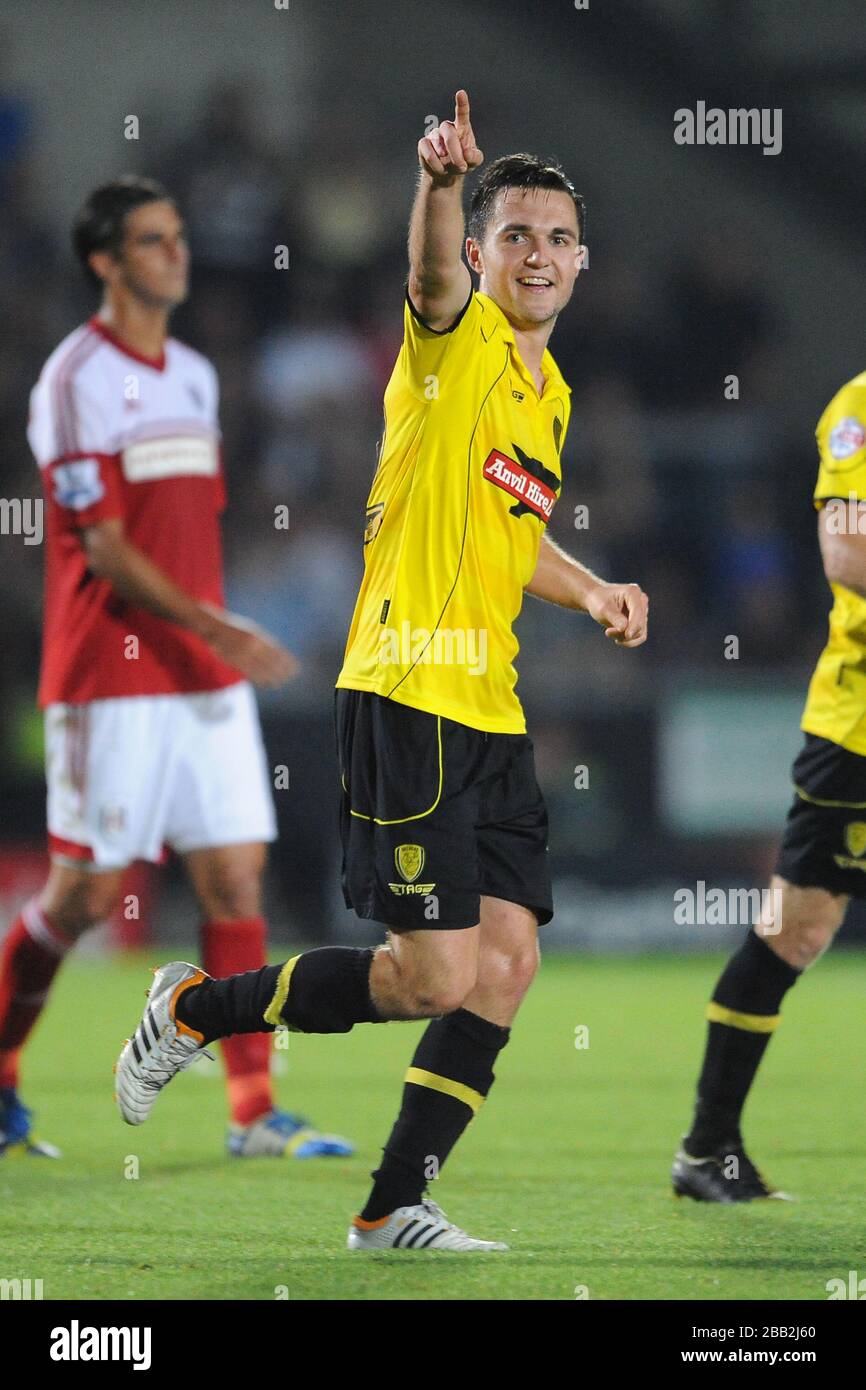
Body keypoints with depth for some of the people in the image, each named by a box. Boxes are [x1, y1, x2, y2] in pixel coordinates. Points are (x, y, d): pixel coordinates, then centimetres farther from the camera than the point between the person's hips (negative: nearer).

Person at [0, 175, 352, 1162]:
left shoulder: (194, 376, 15)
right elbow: (103, 546, -16)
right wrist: (214, 628, -24)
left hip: (206, 677, 7)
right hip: (111, 681, -7)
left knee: (236, 875, -1)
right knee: (85, 889, -3)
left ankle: (254, 1114, -2)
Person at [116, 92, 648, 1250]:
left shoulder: (551, 393, 18)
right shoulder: (456, 341, -5)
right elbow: (432, 270, -30)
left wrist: (591, 591, 16)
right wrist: (441, 183, -51)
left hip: (494, 717, 8)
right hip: (408, 698, -8)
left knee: (507, 965, 1)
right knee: (438, 977, -10)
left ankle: (397, 1207, 9)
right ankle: (195, 1007, 11)